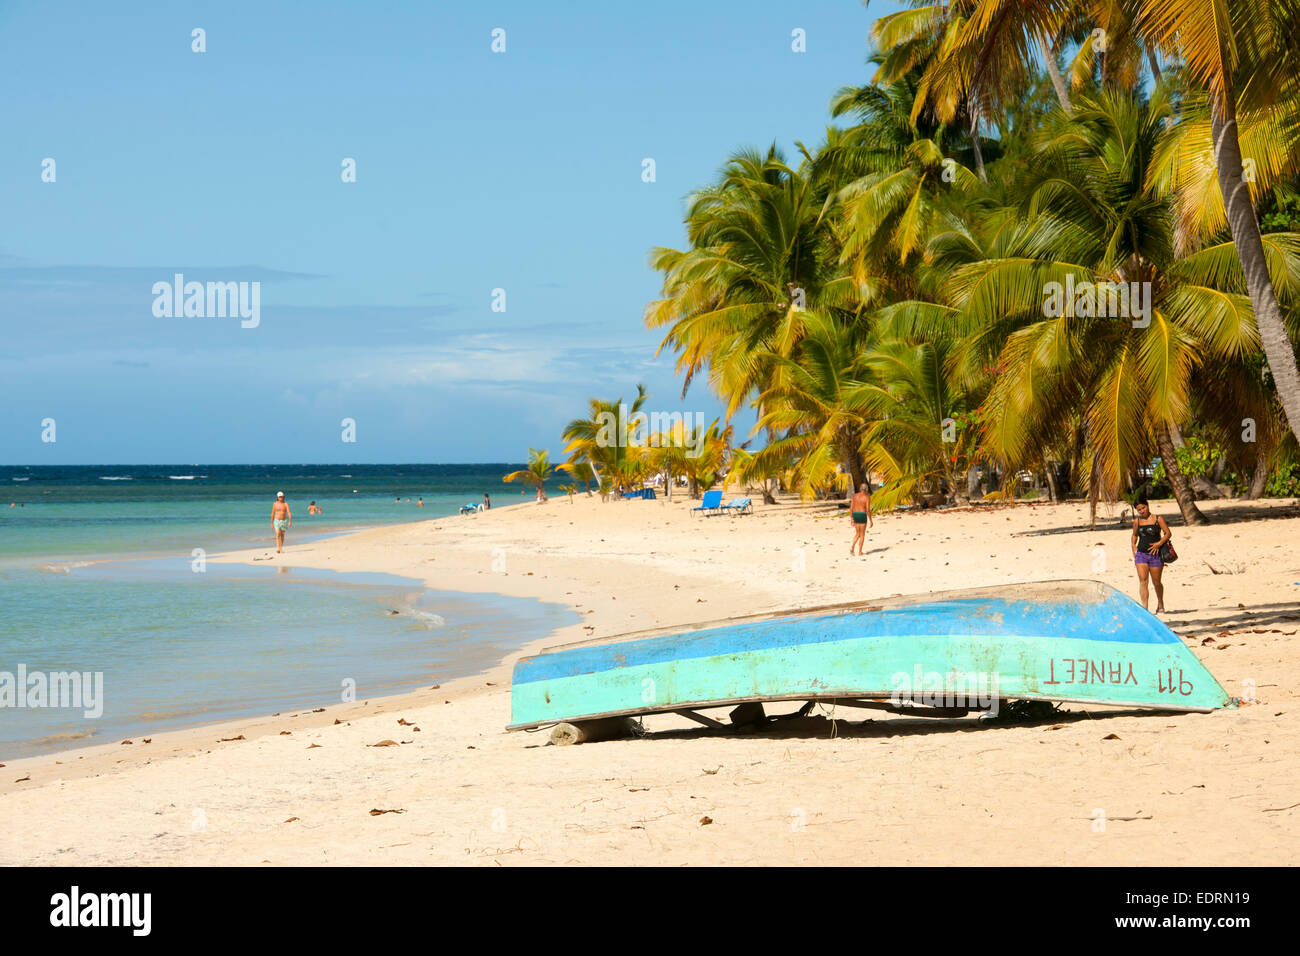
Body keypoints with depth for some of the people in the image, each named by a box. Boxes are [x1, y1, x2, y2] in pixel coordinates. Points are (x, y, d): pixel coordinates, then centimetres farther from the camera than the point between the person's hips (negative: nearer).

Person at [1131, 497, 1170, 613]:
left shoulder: (1158, 519, 0)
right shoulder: (1136, 521, 9)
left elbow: (1167, 533, 0)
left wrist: (1159, 544, -14)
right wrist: (1133, 546, 9)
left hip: (1155, 554, -2)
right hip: (1141, 554, 2)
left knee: (1156, 582, 7)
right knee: (1142, 580, -13)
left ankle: (1160, 604, 32)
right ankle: (1144, 607, -18)